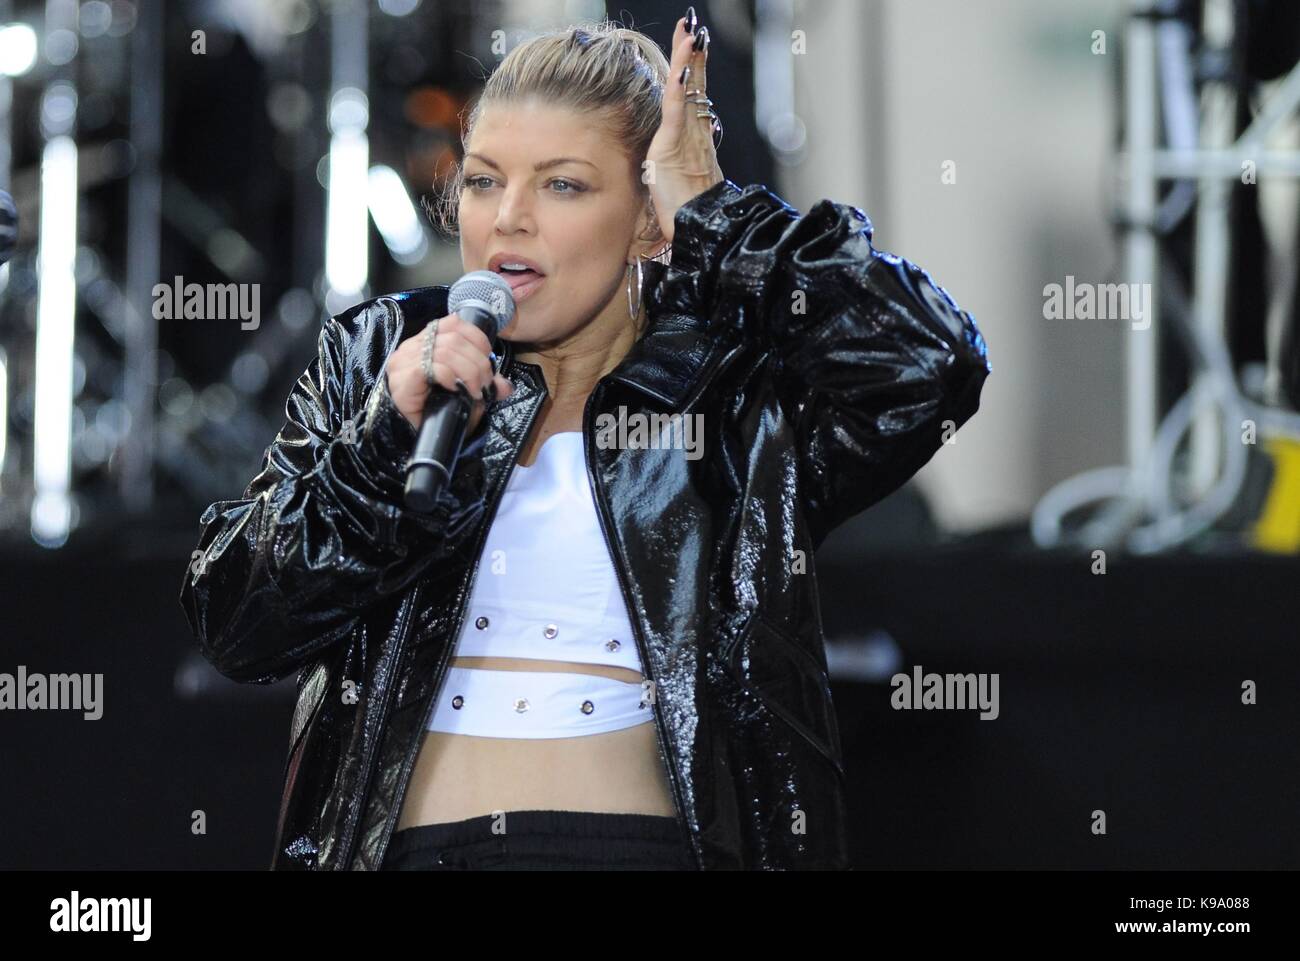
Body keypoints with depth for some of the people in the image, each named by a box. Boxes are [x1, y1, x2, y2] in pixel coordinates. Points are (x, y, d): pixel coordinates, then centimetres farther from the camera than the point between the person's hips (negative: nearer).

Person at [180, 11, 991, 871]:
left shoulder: (729, 386, 5)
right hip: (407, 839, 1)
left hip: (652, 837, -1)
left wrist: (708, 209, -5)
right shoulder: (373, 358, 9)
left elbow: (933, 362, -13)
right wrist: (387, 438, -10)